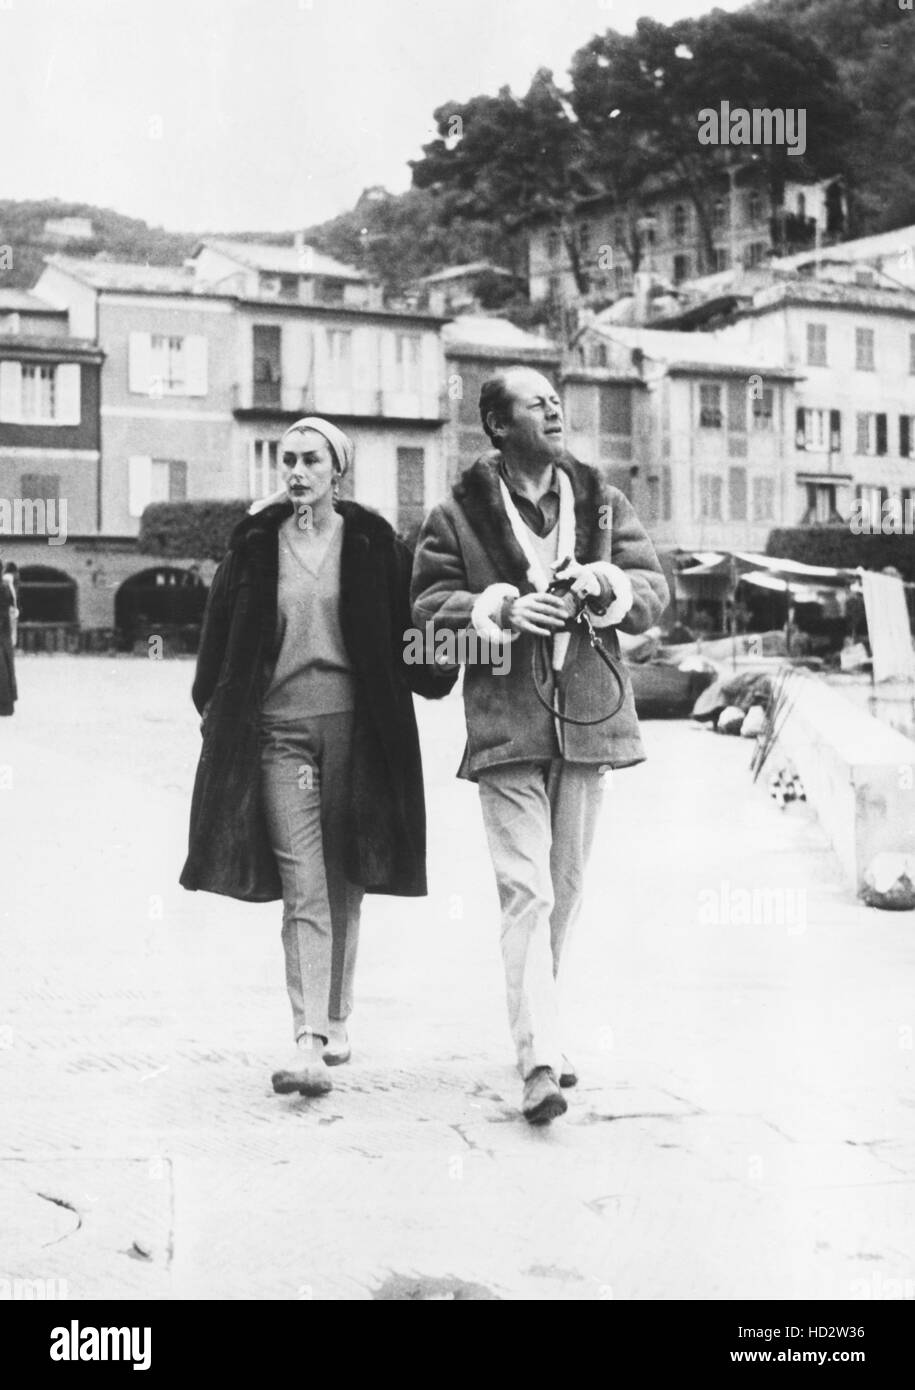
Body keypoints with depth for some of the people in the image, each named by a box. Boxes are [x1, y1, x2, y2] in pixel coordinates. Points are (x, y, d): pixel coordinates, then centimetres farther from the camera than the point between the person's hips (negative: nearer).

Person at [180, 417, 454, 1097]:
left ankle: (336, 1019, 25)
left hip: (355, 726, 0)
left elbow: (410, 626, 6)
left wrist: (431, 679, -2)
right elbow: (220, 640, 10)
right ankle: (310, 1041, -11)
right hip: (277, 728, 0)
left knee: (344, 885, 9)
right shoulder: (256, 547, 5)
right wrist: (217, 712, 10)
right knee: (303, 889, -7)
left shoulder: (372, 545, 2)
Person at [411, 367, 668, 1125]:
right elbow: (428, 604, -2)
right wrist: (499, 610, -16)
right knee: (526, 891, -11)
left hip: (586, 715, 4)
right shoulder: (458, 516, 0)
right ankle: (540, 1061, -12)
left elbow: (655, 588, 9)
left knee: (565, 889, 12)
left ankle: (537, 1026, 30)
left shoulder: (603, 502, 11)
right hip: (506, 723, -4)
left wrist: (611, 587, -12)